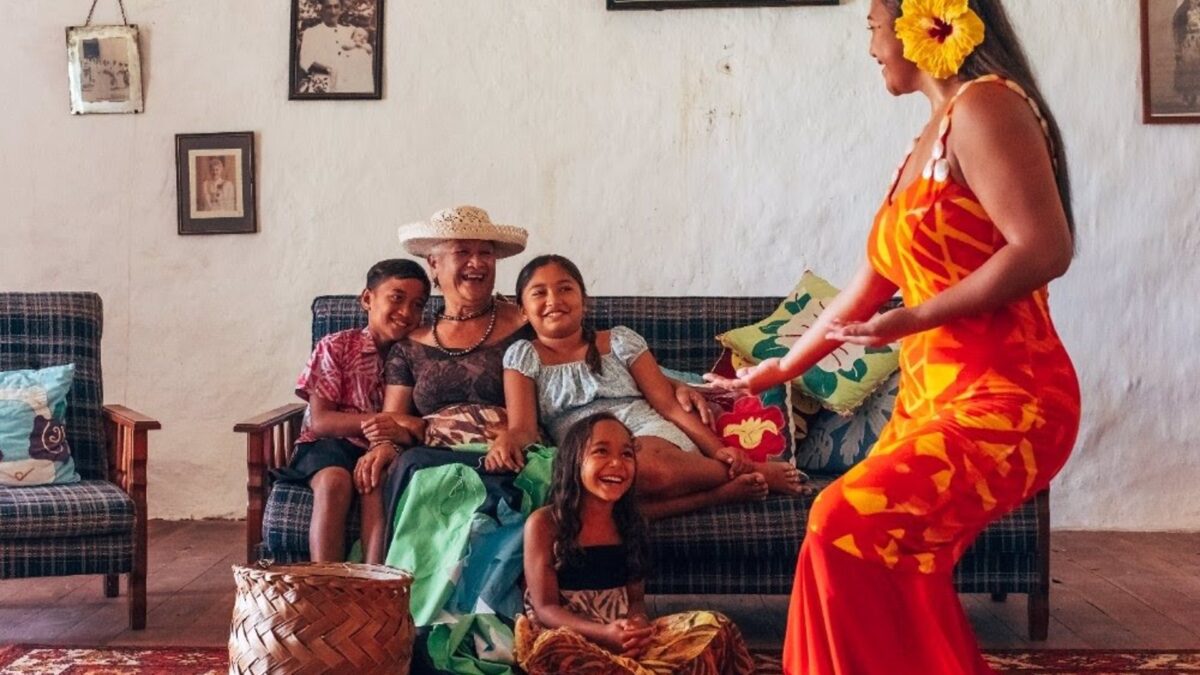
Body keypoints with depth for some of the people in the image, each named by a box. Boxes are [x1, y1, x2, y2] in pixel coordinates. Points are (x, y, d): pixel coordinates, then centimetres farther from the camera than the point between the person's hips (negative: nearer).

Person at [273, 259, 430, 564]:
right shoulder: (337, 347, -1)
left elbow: (417, 428, -2)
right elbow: (319, 421, -9)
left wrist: (400, 436, -28)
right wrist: (388, 421, -20)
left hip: (385, 449, 1)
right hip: (330, 445, -1)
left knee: (377, 481, -32)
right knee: (334, 480, -33)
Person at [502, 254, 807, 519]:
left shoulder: (620, 341, 14)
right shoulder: (523, 356, 15)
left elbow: (669, 406, 8)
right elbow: (523, 428, 4)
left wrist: (719, 450, -7)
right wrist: (507, 442, -22)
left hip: (651, 437, -1)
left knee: (643, 466, -42)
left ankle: (749, 469, -19)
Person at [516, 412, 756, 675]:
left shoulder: (630, 523, 11)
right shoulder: (544, 523, -5)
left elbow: (636, 599, 11)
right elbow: (545, 608, -10)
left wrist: (638, 627, -14)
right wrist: (604, 634, -26)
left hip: (626, 639, 5)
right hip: (568, 636, -4)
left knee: (713, 627, -16)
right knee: (554, 649, -41)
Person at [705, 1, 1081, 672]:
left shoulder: (984, 106, -11)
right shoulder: (932, 137, 18)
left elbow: (1045, 249, -22)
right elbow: (872, 282, 24)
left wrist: (914, 320, -20)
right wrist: (783, 367, 31)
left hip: (1003, 397, -9)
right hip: (933, 396, 9)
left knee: (851, 526, -20)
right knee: (897, 564, 8)